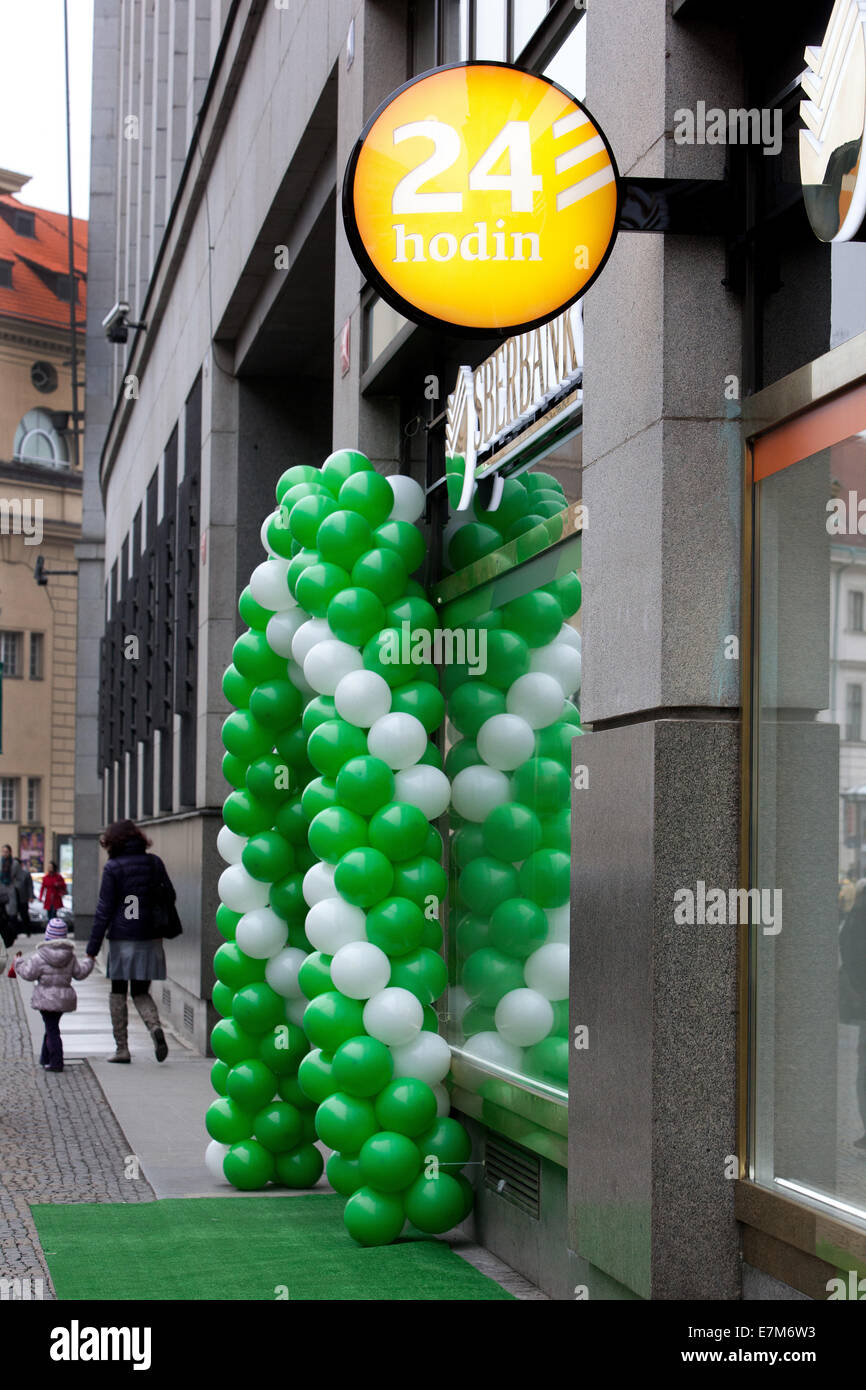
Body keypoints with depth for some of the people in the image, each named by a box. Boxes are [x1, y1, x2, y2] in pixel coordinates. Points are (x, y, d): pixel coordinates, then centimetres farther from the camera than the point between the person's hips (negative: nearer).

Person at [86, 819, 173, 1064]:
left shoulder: (113, 868, -6)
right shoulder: (154, 862, 5)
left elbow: (104, 910, -7)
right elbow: (170, 897, 9)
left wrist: (92, 949, -4)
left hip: (122, 938, -3)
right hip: (150, 940, 4)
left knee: (118, 993, 10)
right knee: (141, 992, 12)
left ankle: (122, 1048, 8)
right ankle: (155, 1027, -17)